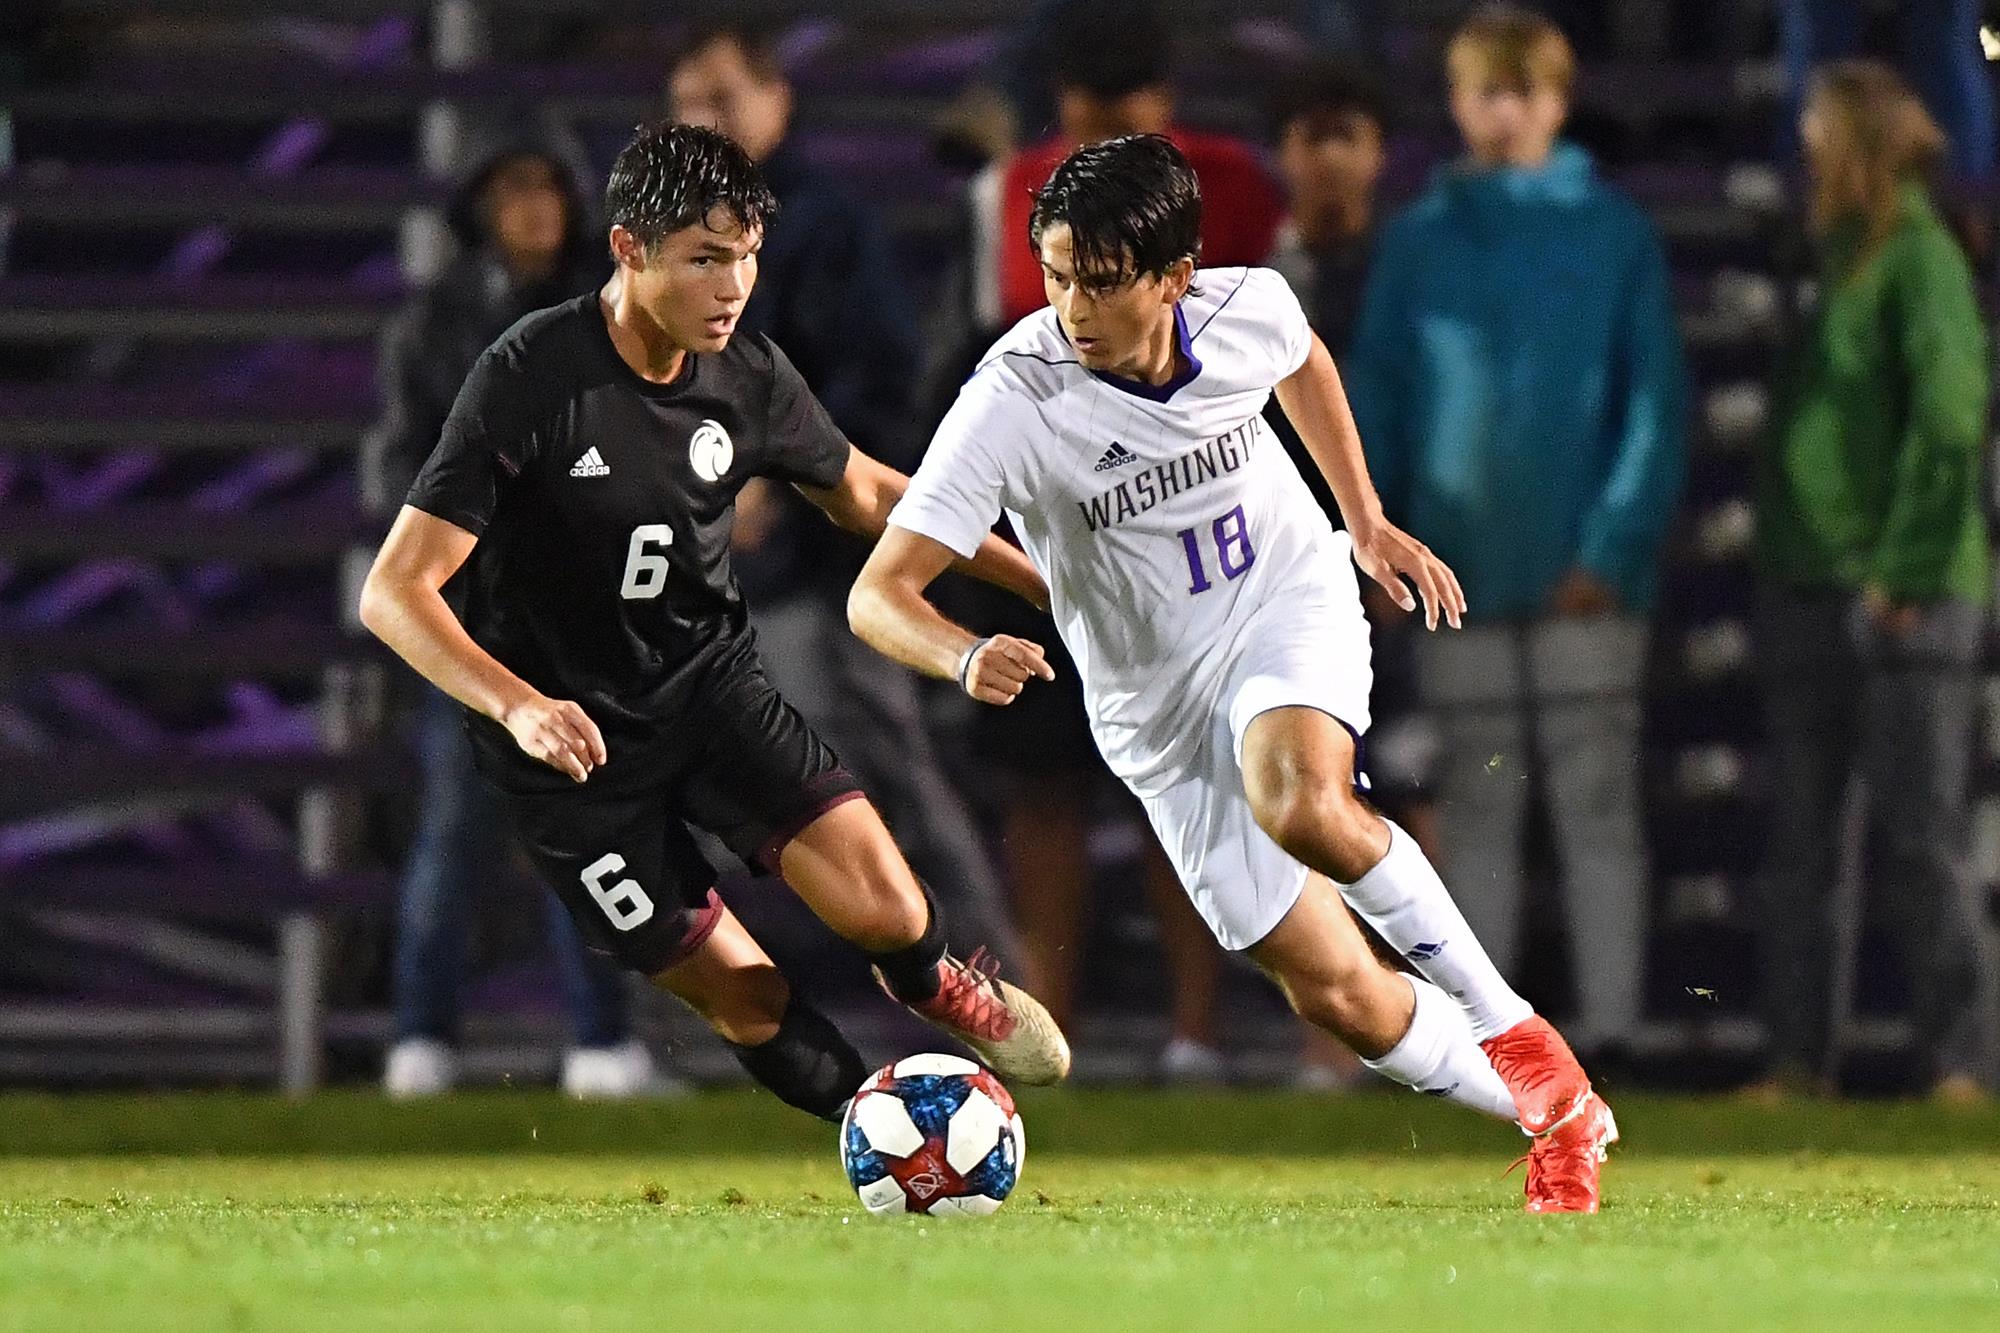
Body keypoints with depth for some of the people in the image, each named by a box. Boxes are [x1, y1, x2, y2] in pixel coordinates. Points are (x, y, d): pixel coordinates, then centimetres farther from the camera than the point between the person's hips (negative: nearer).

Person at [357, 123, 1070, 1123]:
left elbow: (866, 494, 14)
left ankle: (933, 982, 21)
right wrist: (517, 705, -41)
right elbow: (394, 592, -26)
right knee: (752, 1007, -8)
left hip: (708, 682, 4)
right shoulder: (532, 379, -23)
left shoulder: (749, 381, -8)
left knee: (886, 913, -15)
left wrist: (1043, 577, 14)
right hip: (568, 740, -4)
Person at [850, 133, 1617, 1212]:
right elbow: (877, 594, -28)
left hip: (1293, 605, 0)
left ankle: (1514, 1031, -17)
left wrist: (1368, 521, 14)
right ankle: (1557, 1119, 17)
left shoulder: (1248, 309, -15)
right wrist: (965, 658, -48)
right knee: (1338, 999, -6)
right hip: (1158, 708, 0)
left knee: (1301, 802, -35)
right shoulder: (1011, 404, -25)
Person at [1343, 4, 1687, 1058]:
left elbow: (1655, 404, -1)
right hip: (1462, 576, 3)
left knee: (1595, 802, -4)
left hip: (1582, 581, -3)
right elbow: (1371, 404, 8)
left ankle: (1609, 1020, -3)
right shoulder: (1419, 242, 9)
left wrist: (1613, 547, -10)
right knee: (1476, 809, 5)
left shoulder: (1615, 235, 2)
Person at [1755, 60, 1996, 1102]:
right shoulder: (1835, 262, 15)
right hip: (1811, 588, 8)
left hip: (1904, 596, -8)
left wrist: (1907, 568, -17)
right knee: (1799, 836, 8)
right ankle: (1798, 1058, 12)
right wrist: (1778, 564, 12)